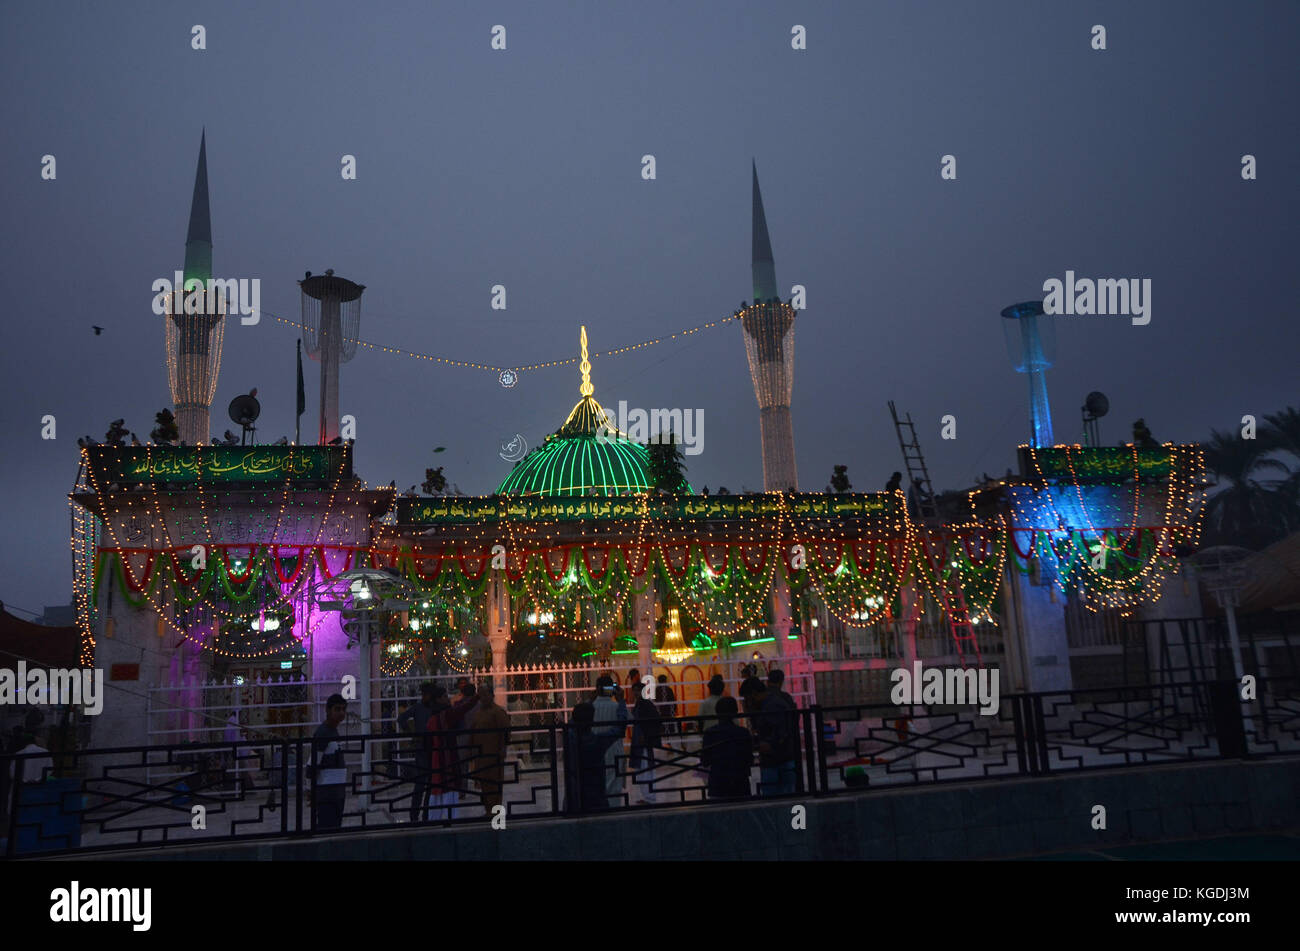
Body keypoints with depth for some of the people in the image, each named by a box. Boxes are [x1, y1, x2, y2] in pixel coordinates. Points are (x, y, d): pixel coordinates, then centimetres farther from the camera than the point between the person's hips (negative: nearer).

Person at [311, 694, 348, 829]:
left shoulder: (335, 731, 14)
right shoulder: (322, 733, -13)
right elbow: (313, 766, -16)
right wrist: (312, 792, -17)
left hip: (338, 792, 9)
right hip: (326, 793, -9)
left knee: (336, 827, 11)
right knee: (327, 829, -9)